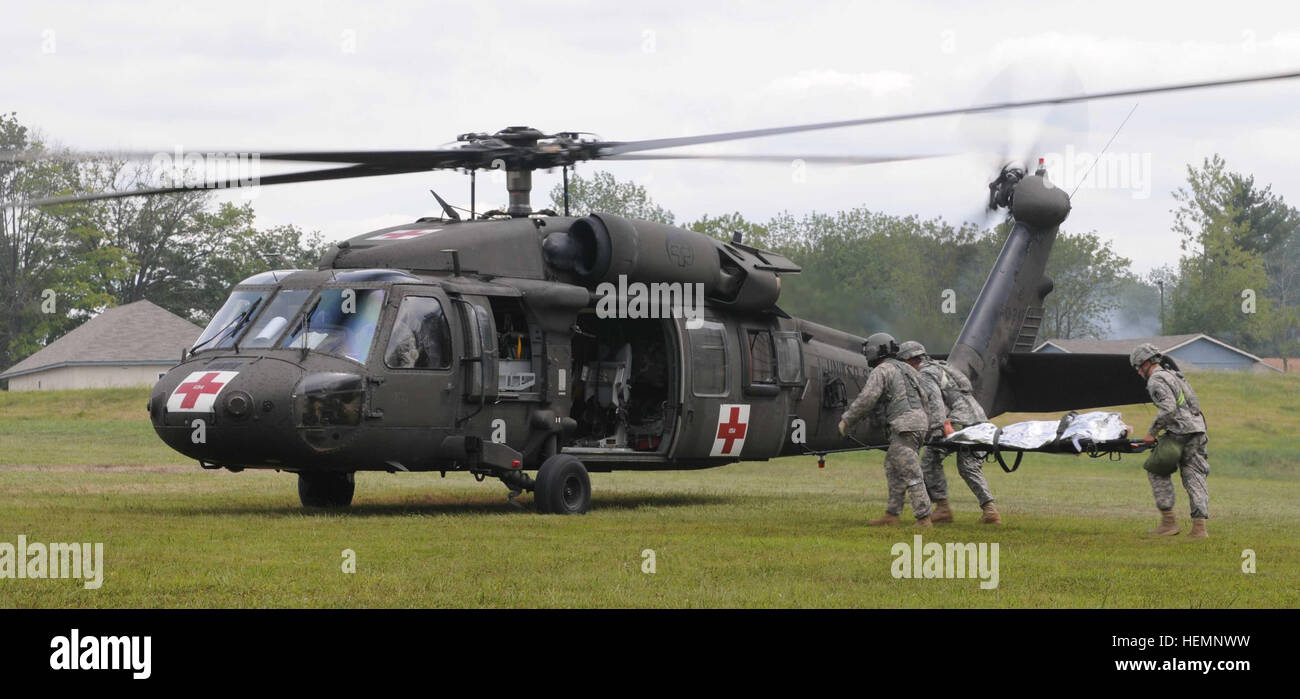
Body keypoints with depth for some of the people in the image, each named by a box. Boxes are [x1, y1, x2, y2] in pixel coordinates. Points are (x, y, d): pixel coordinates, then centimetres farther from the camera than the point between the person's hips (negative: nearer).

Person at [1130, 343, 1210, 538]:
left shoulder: (1156, 380, -6)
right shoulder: (1173, 374, 24)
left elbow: (1168, 408, -20)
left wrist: (1152, 433, -11)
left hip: (1181, 432, -9)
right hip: (1198, 429, 9)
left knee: (1157, 470, 4)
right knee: (1193, 478, 6)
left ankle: (1169, 522, 0)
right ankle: (1199, 527, -1)